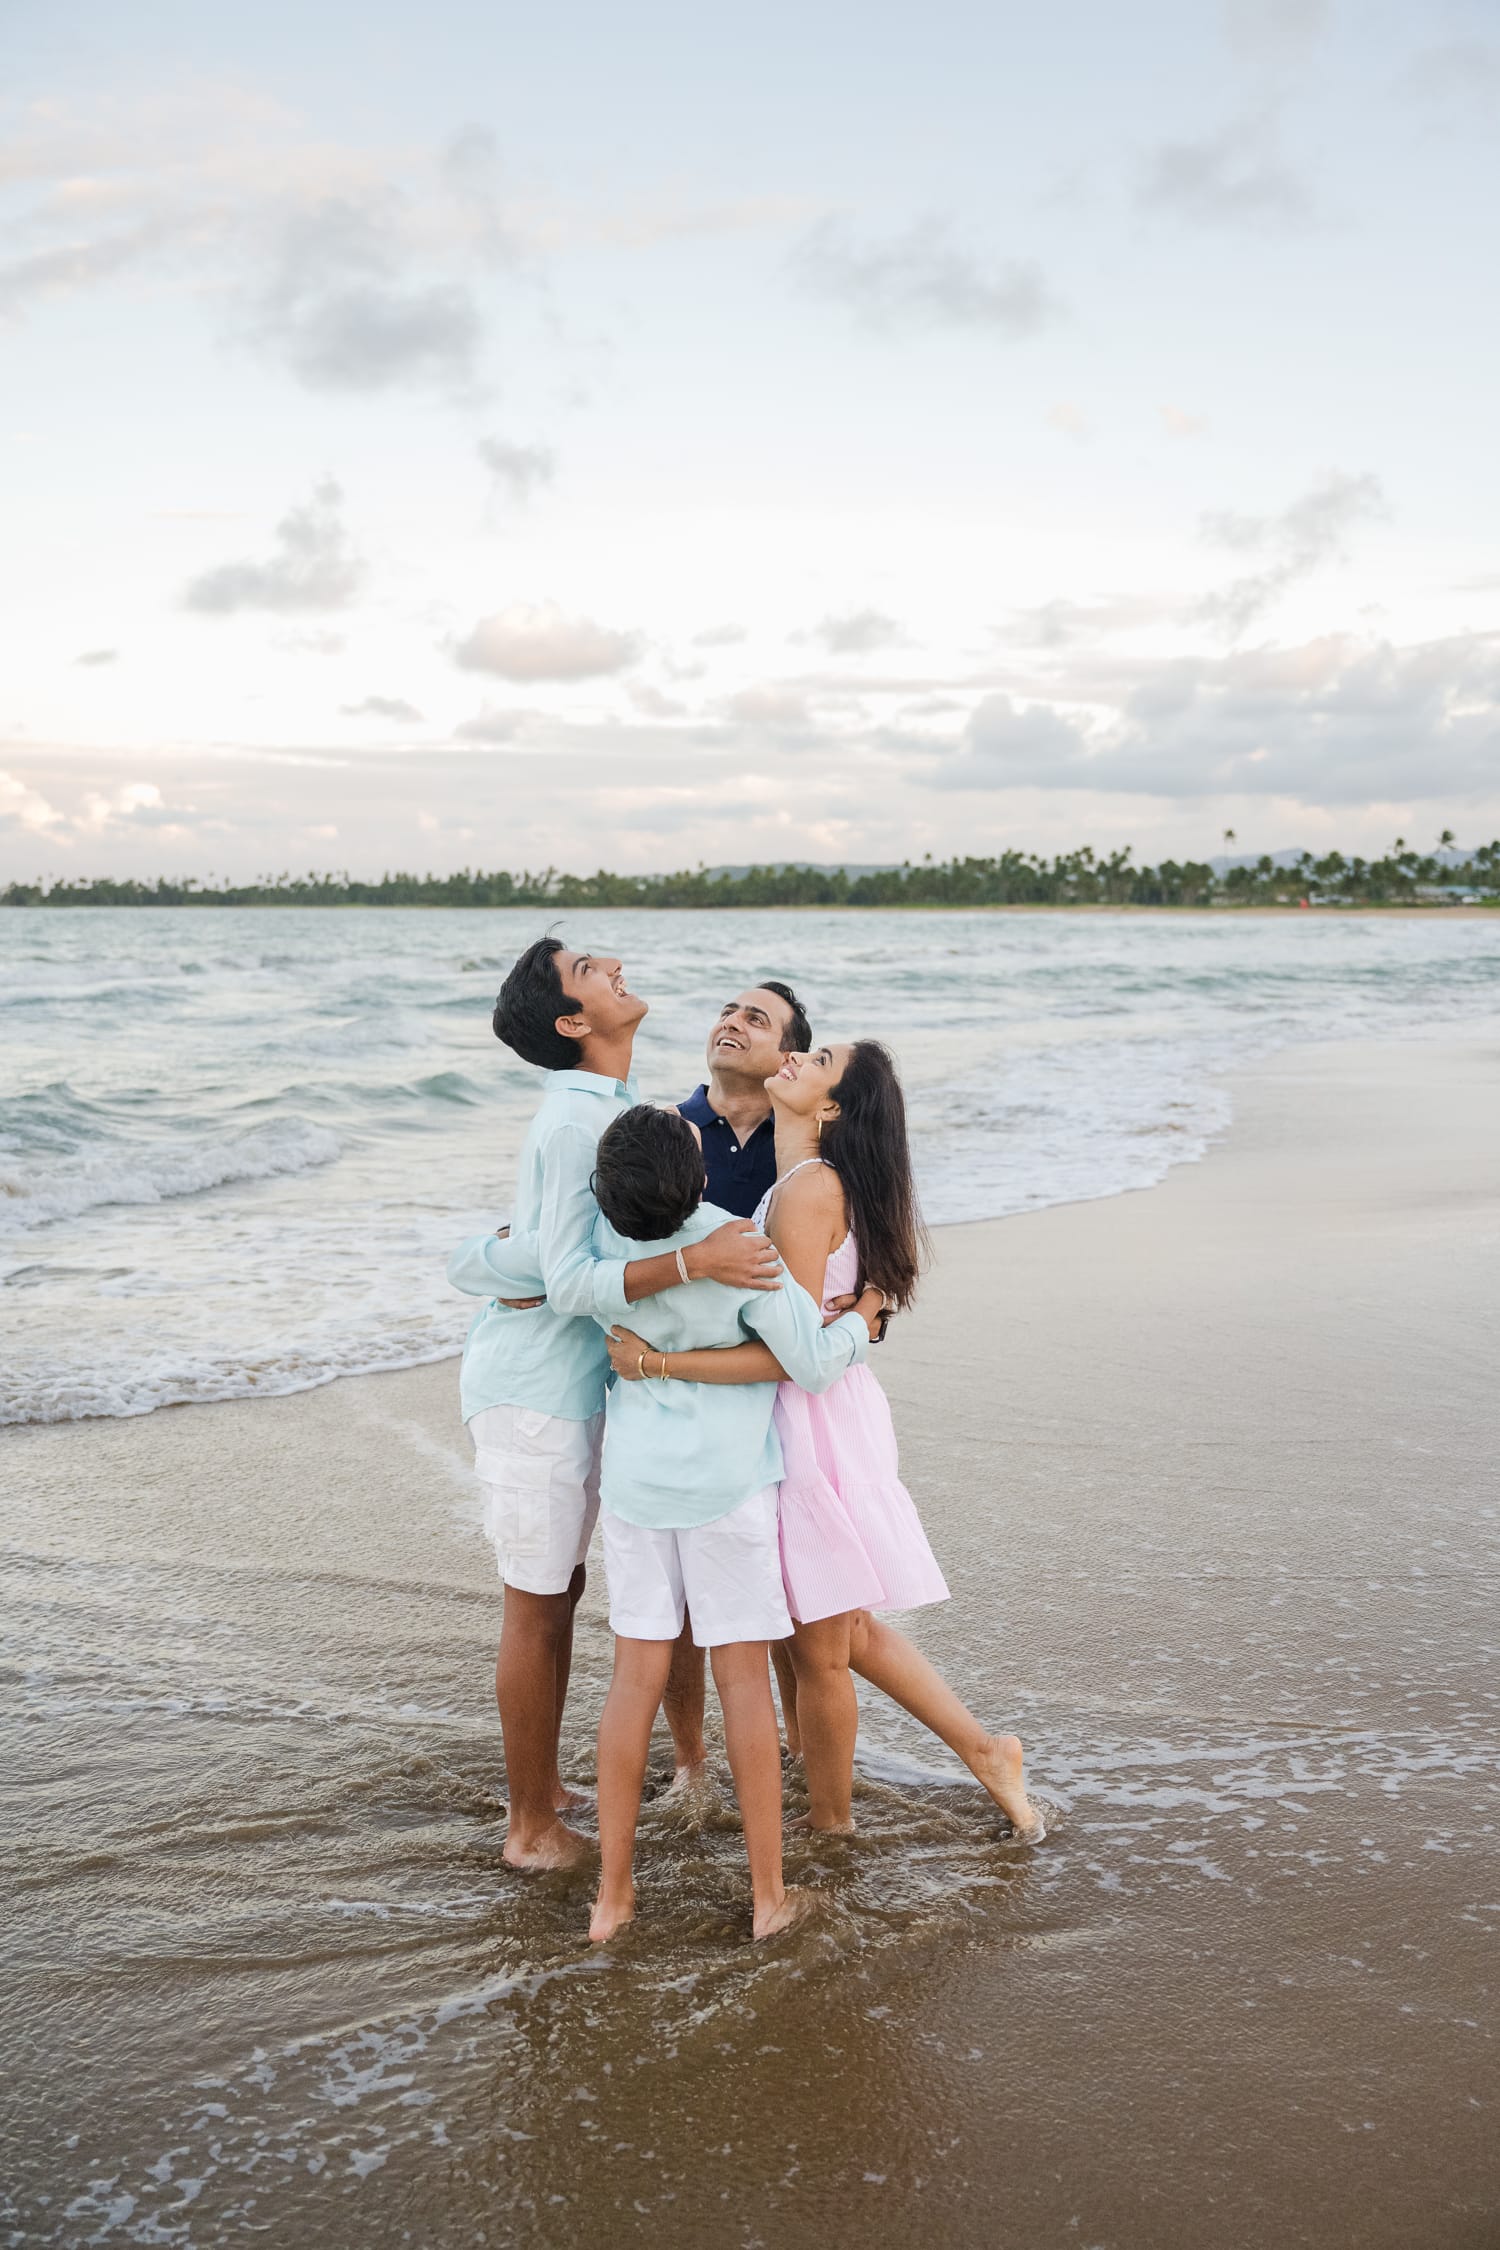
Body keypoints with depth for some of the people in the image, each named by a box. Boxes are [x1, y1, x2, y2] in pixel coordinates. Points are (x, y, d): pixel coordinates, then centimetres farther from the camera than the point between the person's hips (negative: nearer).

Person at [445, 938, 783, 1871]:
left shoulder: (613, 1107, 9)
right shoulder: (577, 1121, -22)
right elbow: (572, 1283, -29)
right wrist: (695, 1261, -39)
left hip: (571, 1383, 9)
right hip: (534, 1387, -9)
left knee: (561, 1588, 18)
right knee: (538, 1606, 2)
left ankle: (545, 1786, 33)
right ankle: (533, 1829, 15)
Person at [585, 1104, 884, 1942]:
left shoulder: (602, 1242, -9)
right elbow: (812, 1363, -15)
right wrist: (863, 1317, 3)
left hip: (636, 1476, 3)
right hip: (728, 1480, -3)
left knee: (637, 1675, 9)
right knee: (744, 1675, 5)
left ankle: (614, 1891, 14)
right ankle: (769, 1892, 13)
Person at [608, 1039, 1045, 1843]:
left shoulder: (812, 1190, -20)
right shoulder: (808, 1181, 8)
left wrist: (655, 1361, -25)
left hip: (809, 1422, -9)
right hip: (822, 1409, 9)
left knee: (819, 1652, 10)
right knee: (849, 1631, 23)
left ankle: (828, 1826, 29)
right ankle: (984, 1751, 33)